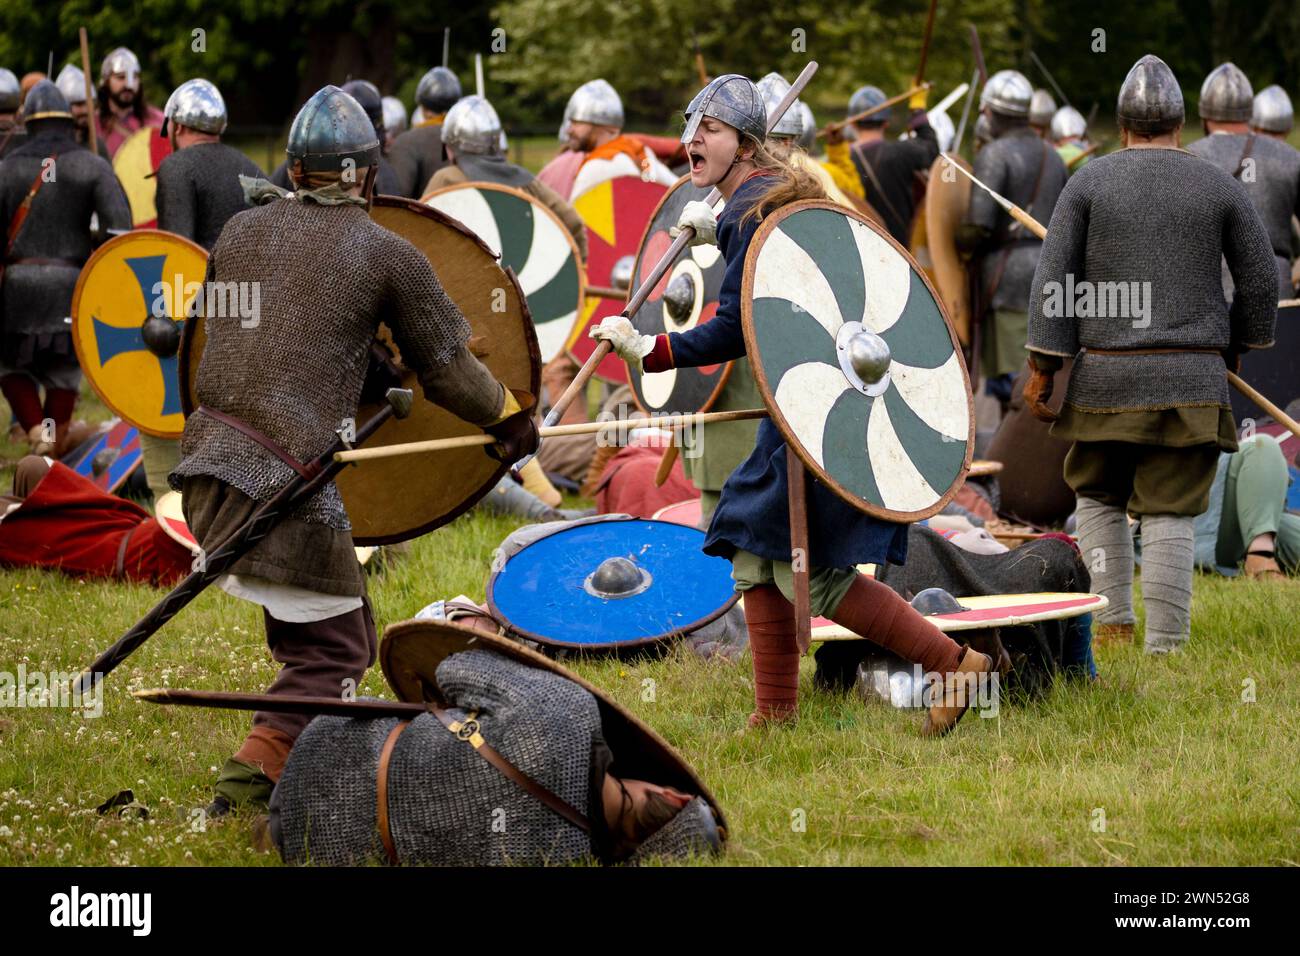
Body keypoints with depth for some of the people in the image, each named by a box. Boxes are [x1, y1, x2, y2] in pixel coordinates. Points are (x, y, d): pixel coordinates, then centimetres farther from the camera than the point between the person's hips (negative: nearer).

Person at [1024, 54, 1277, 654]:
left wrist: (1041, 369, -1)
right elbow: (1260, 278, 7)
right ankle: (1165, 648, -4)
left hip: (1108, 378, 0)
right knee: (1169, 515, 2)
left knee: (1098, 495, 20)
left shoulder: (1087, 183, 0)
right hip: (1191, 380, 0)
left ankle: (1113, 620, 10)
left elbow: (1053, 279, -4)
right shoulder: (1219, 187, 3)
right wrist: (1239, 346, 23)